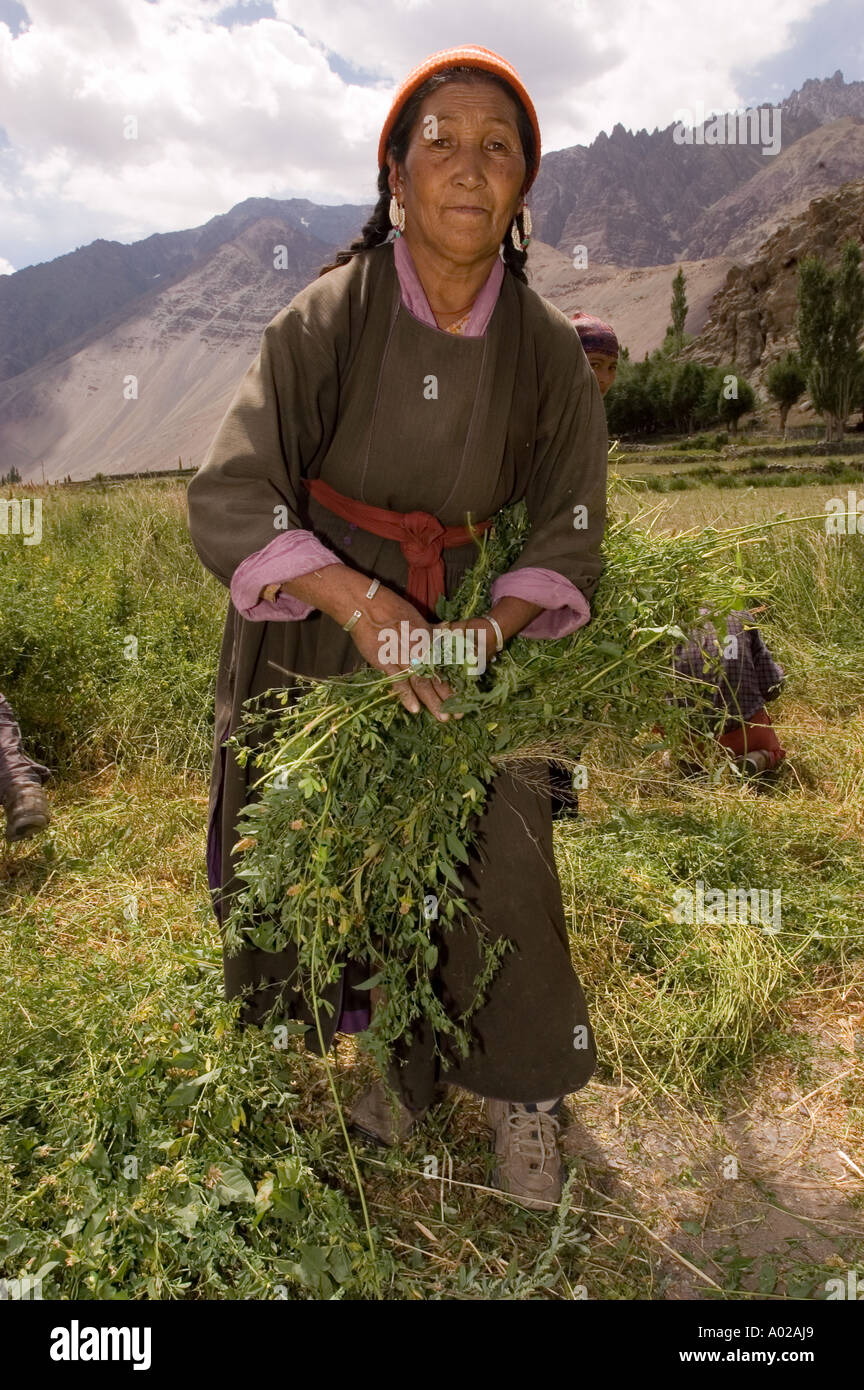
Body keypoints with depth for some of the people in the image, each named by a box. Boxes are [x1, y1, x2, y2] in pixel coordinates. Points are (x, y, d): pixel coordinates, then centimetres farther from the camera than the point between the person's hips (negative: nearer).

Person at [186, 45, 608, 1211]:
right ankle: (396, 1048, 36)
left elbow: (569, 542, -3)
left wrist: (494, 625, -23)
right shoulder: (328, 318, -13)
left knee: (497, 865, -4)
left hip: (469, 634, 1)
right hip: (318, 635, 0)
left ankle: (524, 1089, 22)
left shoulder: (549, 354, -7)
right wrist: (361, 601, -33)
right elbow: (229, 503, -18)